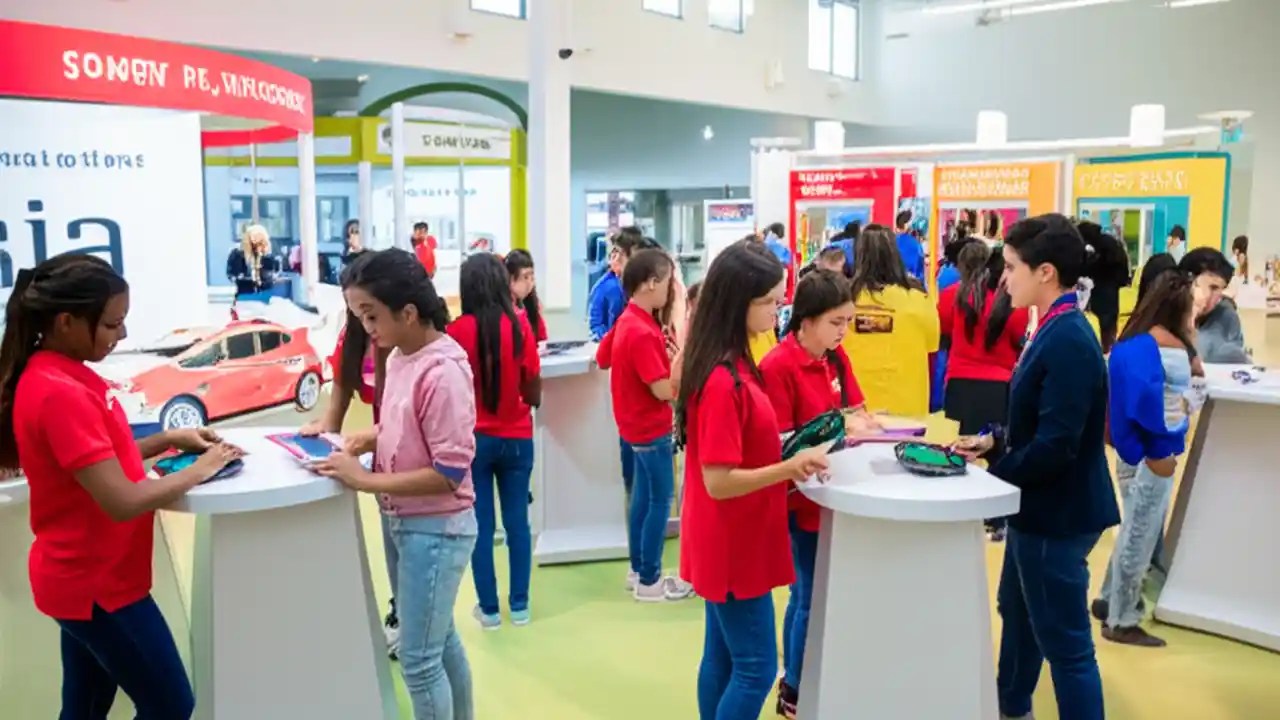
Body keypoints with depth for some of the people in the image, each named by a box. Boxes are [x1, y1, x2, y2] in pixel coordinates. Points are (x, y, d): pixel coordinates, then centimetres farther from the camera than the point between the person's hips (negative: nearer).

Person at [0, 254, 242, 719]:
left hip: (83, 576, 9)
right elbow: (123, 501, -30)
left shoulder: (52, 375, 3)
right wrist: (198, 471, -16)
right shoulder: (61, 394, -28)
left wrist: (168, 439, 5)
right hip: (97, 585, -9)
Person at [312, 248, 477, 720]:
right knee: (440, 640, 24)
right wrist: (365, 440, 2)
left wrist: (366, 480, -23)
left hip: (436, 529, -9)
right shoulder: (400, 357, 1)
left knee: (418, 659, 4)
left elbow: (450, 474, -24)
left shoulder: (442, 371, -25)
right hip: (411, 523, 9)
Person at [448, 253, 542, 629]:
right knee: (517, 521, 11)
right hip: (516, 438, 1)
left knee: (481, 525, 8)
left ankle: (489, 609, 17)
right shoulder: (519, 326, -8)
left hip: (473, 439, -1)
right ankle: (519, 605, 20)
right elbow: (535, 394, -5)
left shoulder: (457, 330, -11)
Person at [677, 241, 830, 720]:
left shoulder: (732, 366, 5)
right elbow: (718, 481, -25)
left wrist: (788, 451, 4)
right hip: (733, 546, -9)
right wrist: (789, 468, -29)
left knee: (722, 657, 18)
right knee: (755, 668, 2)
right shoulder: (723, 381, -25)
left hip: (732, 542, 9)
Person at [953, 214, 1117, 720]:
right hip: (1042, 505, 11)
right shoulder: (1056, 330, 6)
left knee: (1065, 643, 2)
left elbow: (1055, 446, -28)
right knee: (1016, 610, 26)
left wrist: (990, 478, -15)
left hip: (1057, 512, -11)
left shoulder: (1068, 340, -26)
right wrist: (992, 439, 4)